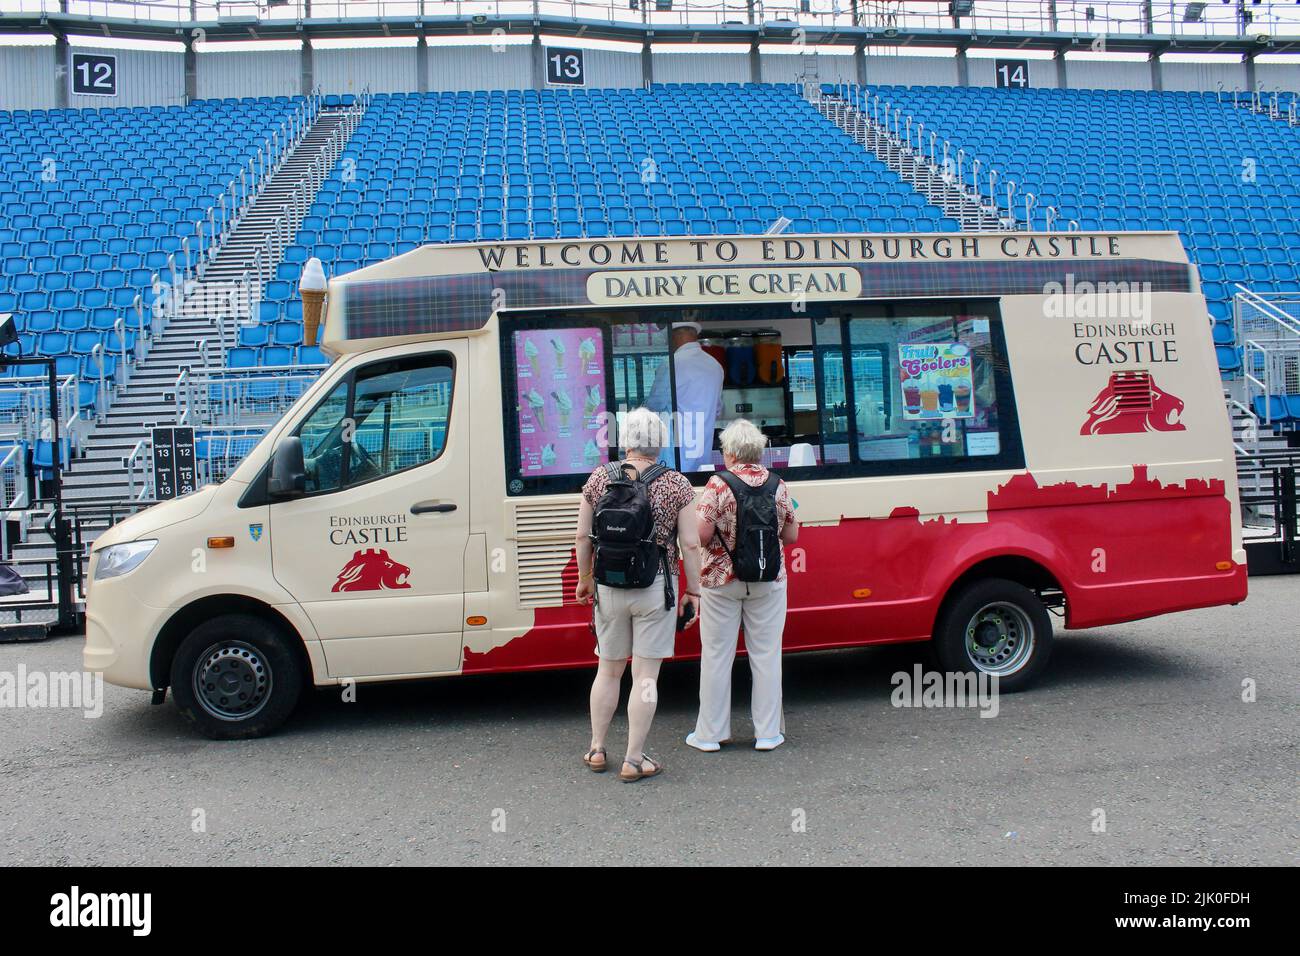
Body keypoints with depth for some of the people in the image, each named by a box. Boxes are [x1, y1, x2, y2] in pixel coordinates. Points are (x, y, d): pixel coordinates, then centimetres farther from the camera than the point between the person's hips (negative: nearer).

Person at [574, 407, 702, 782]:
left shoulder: (599, 479, -1)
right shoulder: (677, 485, -6)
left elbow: (583, 537, 3)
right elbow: (690, 544, -7)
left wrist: (585, 579, 16)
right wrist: (693, 590, 3)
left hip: (608, 587, 3)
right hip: (656, 589, -2)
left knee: (608, 670, 17)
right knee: (645, 676, 4)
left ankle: (597, 750, 26)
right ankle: (633, 761, 9)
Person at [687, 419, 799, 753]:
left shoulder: (717, 485, -12)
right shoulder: (778, 485, -2)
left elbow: (702, 535, -16)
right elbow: (791, 536, 3)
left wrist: (724, 533, 5)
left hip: (721, 581, -2)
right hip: (768, 583, 2)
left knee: (716, 656, 8)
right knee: (766, 655, 10)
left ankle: (710, 733, 16)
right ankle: (768, 733, 15)